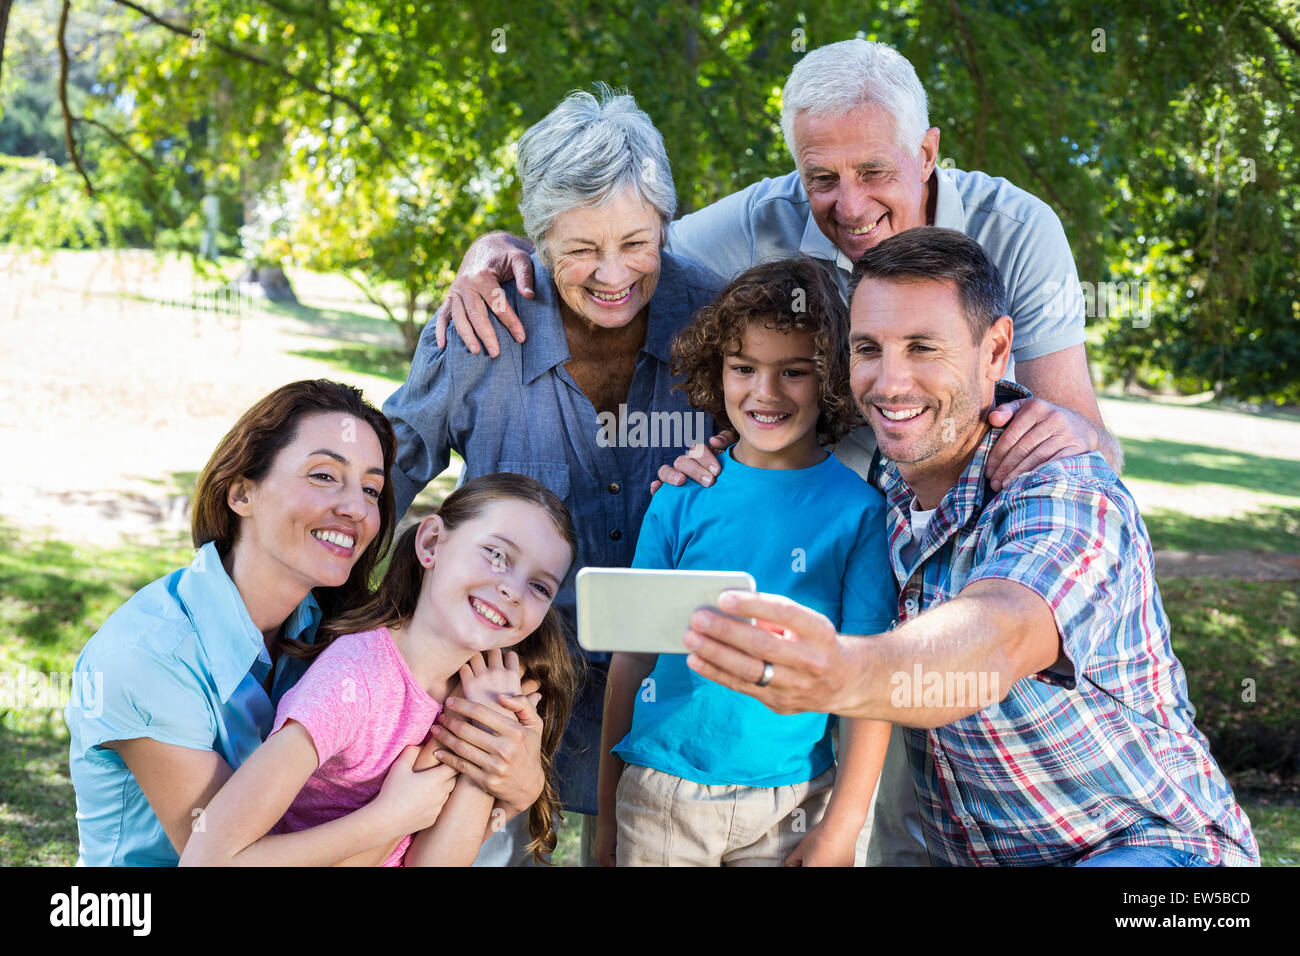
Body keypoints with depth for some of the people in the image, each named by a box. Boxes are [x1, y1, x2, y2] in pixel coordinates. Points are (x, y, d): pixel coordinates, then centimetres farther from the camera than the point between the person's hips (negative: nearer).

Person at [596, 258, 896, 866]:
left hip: (790, 805, -1)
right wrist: (607, 812, 5)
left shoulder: (858, 511, -5)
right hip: (661, 793, 1)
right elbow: (632, 657, 3)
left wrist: (842, 827, -8)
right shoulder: (681, 497, -1)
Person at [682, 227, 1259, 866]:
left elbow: (997, 636, -44)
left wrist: (844, 676, -64)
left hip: (1151, 842, -6)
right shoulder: (879, 483, -2)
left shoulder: (1070, 502, -23)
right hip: (962, 854, 6)